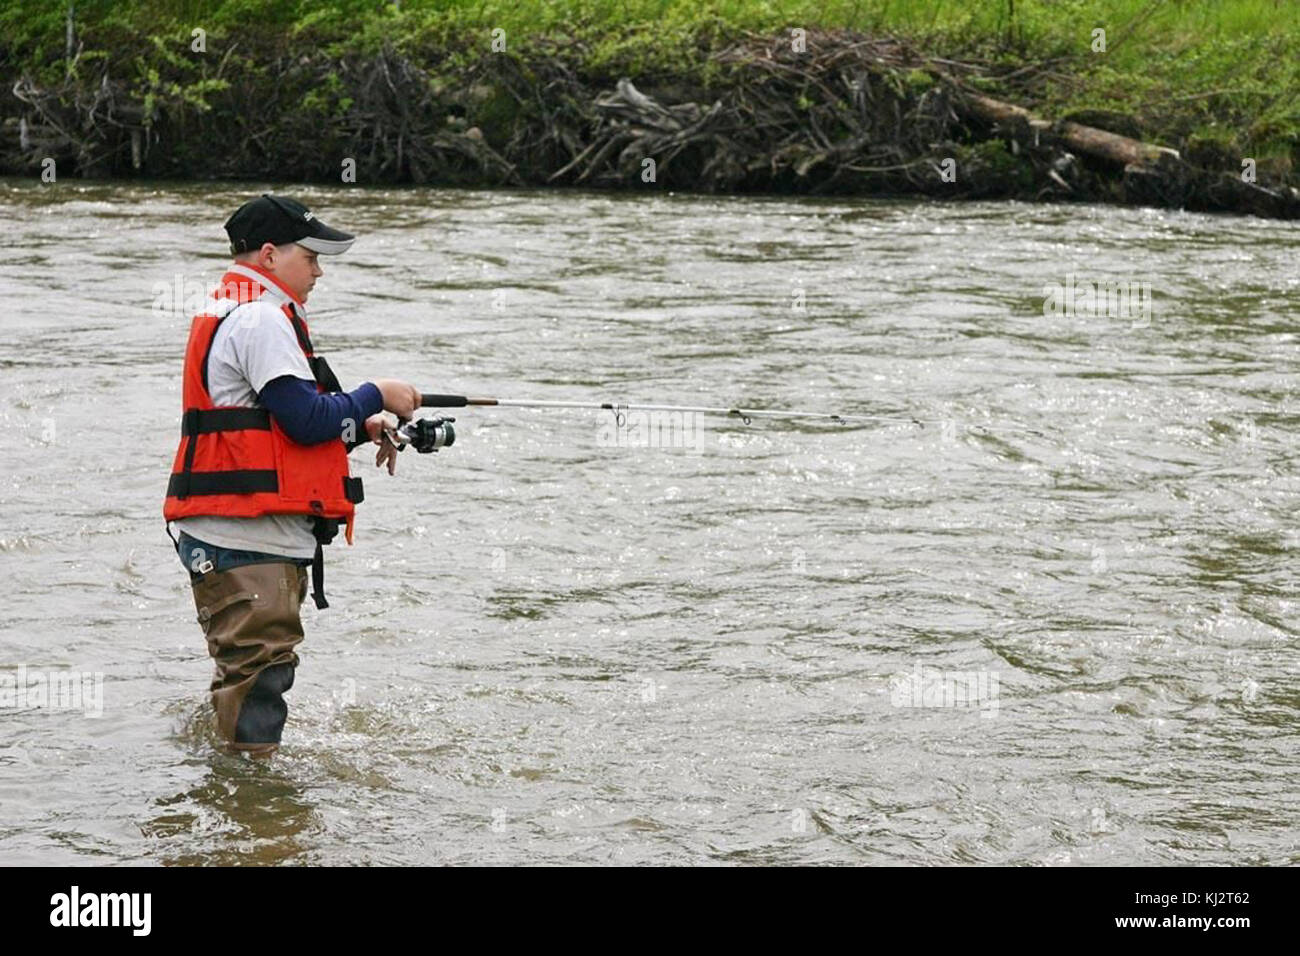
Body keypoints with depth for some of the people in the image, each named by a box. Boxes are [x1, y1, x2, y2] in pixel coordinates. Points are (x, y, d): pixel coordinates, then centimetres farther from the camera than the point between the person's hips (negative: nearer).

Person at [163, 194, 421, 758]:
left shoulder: (231, 313, 22)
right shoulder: (261, 317, -13)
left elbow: (287, 427, 25)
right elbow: (306, 419, -20)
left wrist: (362, 428, 14)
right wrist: (376, 397, -4)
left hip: (256, 536, 11)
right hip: (246, 540, -11)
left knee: (250, 670, 18)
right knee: (258, 667, -10)